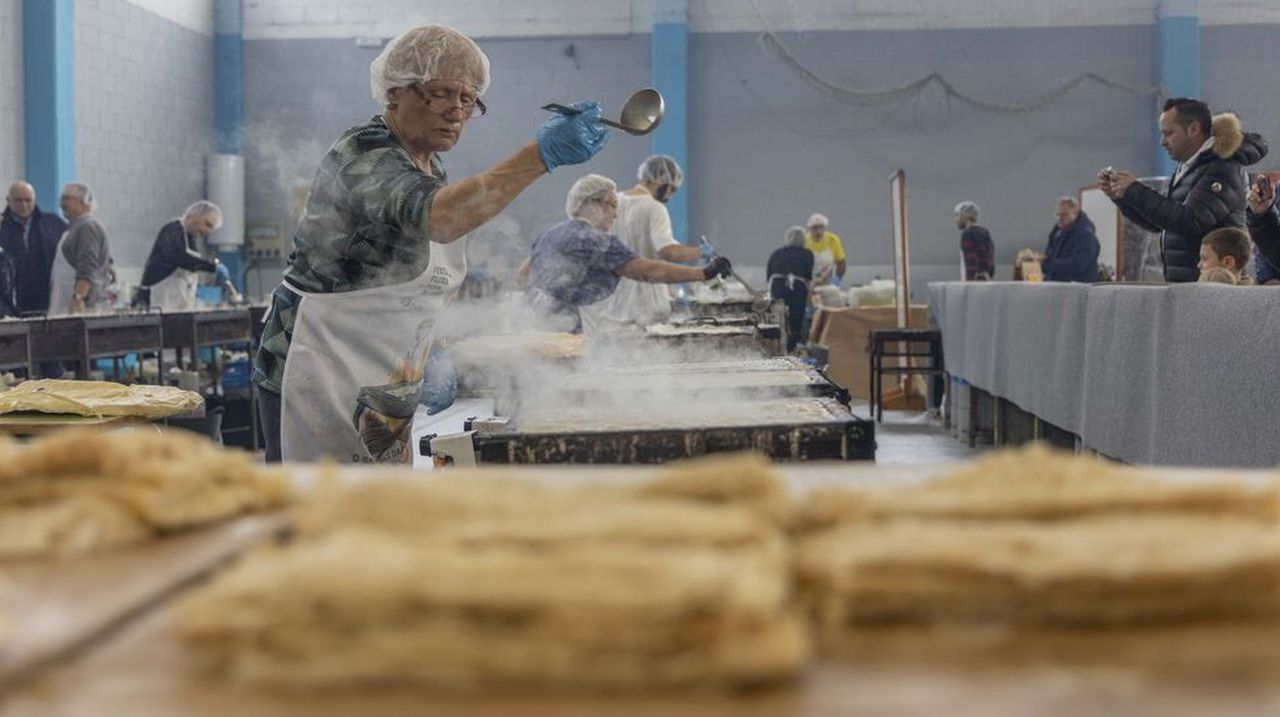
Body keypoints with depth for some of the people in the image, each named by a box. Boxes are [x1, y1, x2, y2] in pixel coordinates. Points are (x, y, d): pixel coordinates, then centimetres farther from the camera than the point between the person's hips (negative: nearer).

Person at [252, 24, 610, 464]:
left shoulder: (430, 169, 13)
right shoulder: (364, 154, -16)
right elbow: (435, 218, -38)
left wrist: (430, 360, 8)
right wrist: (542, 155, -45)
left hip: (383, 391, 9)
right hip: (322, 379, -9)